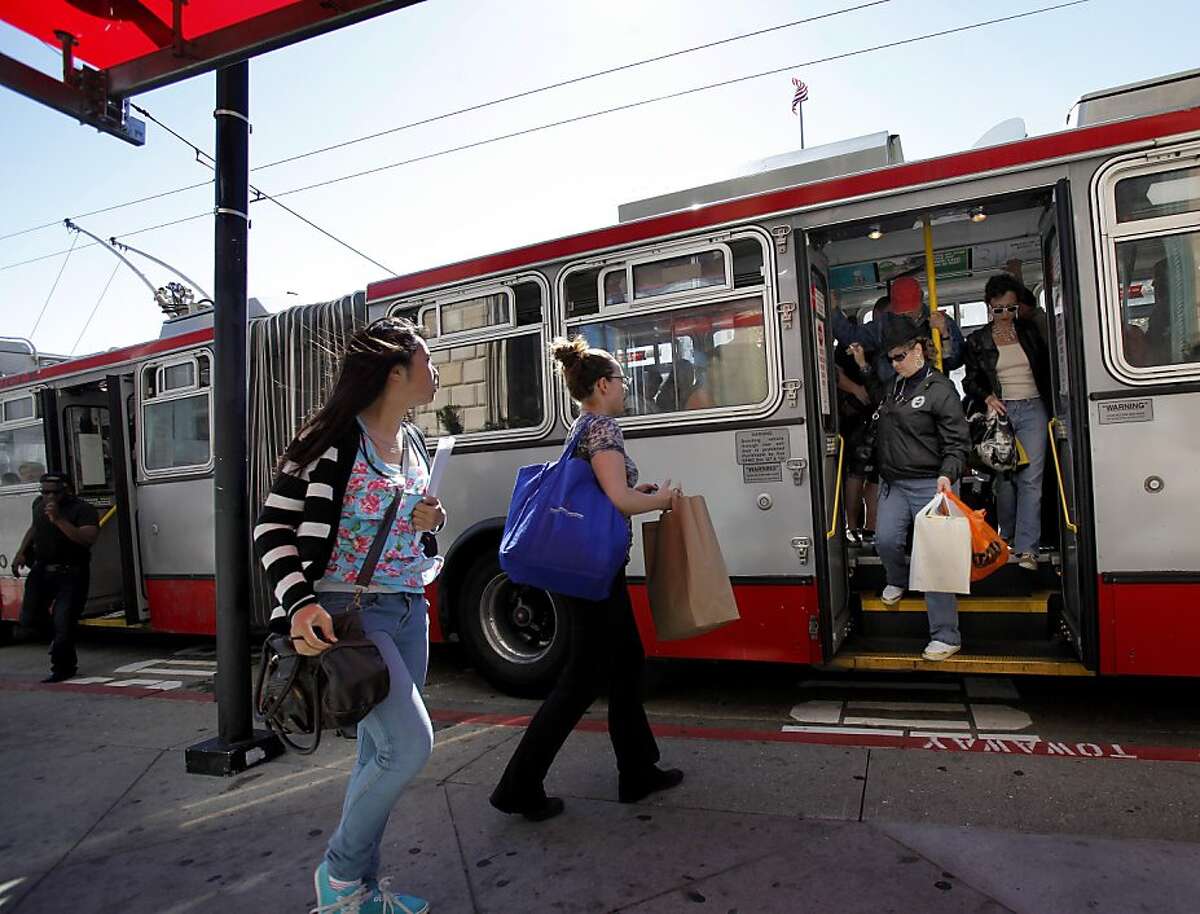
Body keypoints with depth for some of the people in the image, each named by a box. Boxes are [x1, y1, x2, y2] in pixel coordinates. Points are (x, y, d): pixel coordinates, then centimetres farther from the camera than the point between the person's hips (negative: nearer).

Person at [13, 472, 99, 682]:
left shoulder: (83, 510, -15)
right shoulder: (39, 504, 7)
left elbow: (88, 539, -30)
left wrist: (58, 519, -32)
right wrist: (21, 551, 16)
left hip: (71, 574, -6)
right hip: (41, 570, 7)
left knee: (63, 623, -3)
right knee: (29, 619, 7)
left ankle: (62, 668, 15)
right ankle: (58, 638, 37)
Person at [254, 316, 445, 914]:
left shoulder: (412, 442, 10)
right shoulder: (334, 439, -13)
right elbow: (271, 529, -11)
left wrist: (430, 521, 1)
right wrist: (300, 602, -24)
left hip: (409, 610, 8)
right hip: (348, 612, -8)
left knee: (380, 753, 13)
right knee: (410, 744, -13)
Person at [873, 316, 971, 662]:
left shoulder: (940, 390, -8)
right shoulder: (893, 385, 12)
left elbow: (958, 443, -8)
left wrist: (947, 474, -25)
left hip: (928, 484, -6)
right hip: (892, 483, 6)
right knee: (886, 540, -5)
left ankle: (946, 636, 1)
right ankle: (898, 580, 32)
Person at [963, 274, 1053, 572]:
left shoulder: (1030, 331, 10)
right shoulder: (977, 340, 7)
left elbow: (1046, 369, 14)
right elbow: (971, 380, 7)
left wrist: (1051, 408, 6)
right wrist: (987, 398, -11)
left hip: (1032, 409, 0)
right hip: (999, 411, 0)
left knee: (1031, 478, -8)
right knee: (1004, 478, 0)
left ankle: (1027, 548, -8)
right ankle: (1007, 539, 17)